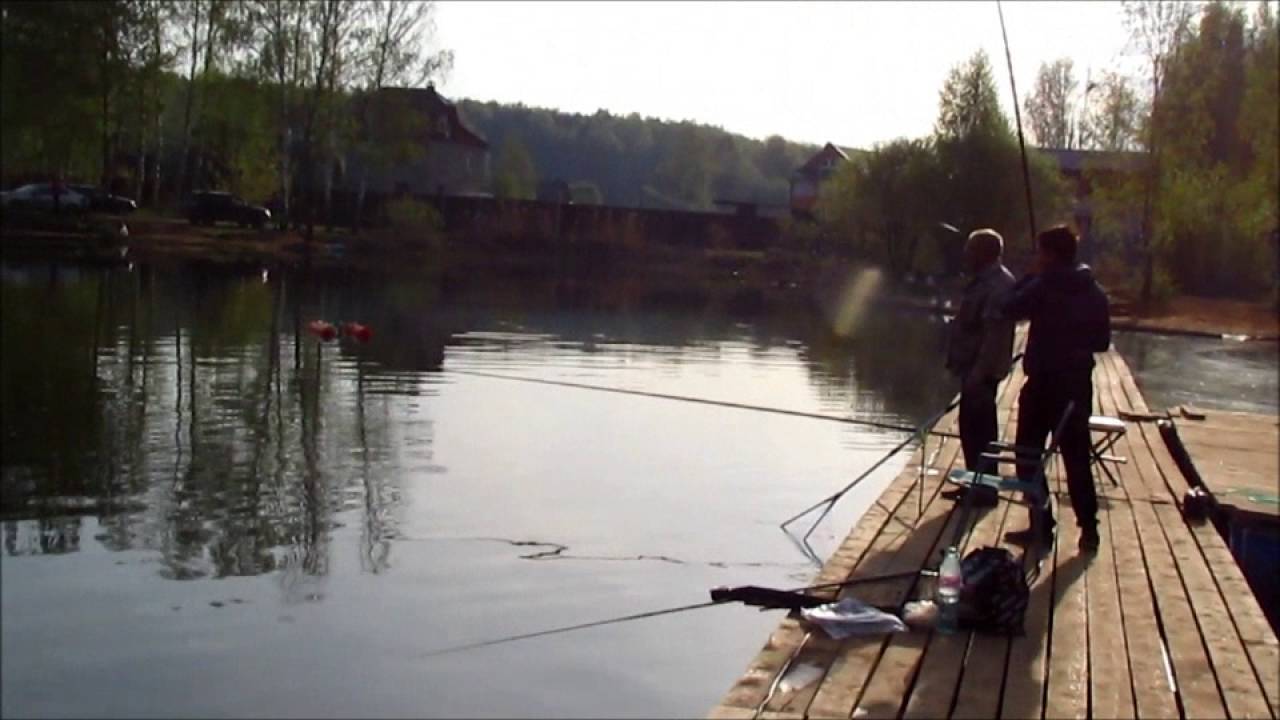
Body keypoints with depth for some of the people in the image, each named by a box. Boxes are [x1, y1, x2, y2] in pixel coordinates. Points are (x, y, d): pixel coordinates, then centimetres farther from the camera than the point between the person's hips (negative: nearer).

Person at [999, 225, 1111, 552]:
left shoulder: (1044, 287, -12)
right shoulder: (1094, 292, 6)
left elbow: (1009, 309, -6)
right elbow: (1102, 341, 10)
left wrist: (1030, 278, 1)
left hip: (1044, 382, -5)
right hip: (1079, 384, 5)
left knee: (1029, 456, 6)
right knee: (1077, 457, 13)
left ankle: (1042, 525, 5)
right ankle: (1088, 528, 11)